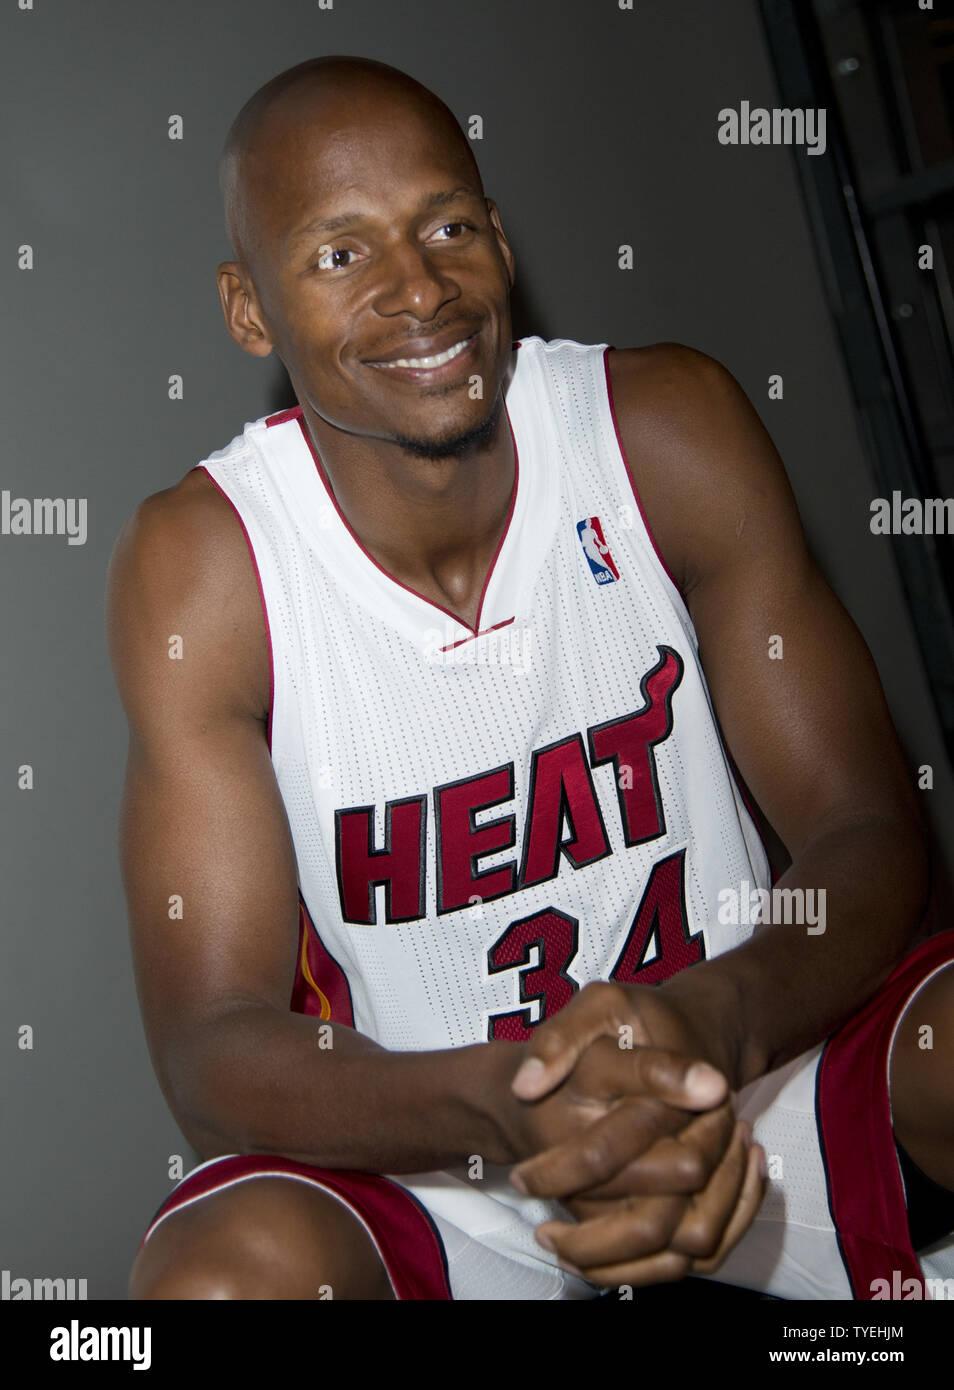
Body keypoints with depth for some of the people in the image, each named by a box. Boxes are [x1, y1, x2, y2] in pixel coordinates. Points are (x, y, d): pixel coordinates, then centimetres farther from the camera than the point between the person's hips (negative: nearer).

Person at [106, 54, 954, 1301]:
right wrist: (499, 1104, -39)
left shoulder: (670, 428, -10)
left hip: (738, 1054, 2)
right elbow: (210, 1042, -18)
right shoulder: (199, 567, -15)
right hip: (416, 1153, -1)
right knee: (222, 1273, -31)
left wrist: (714, 1021, -32)